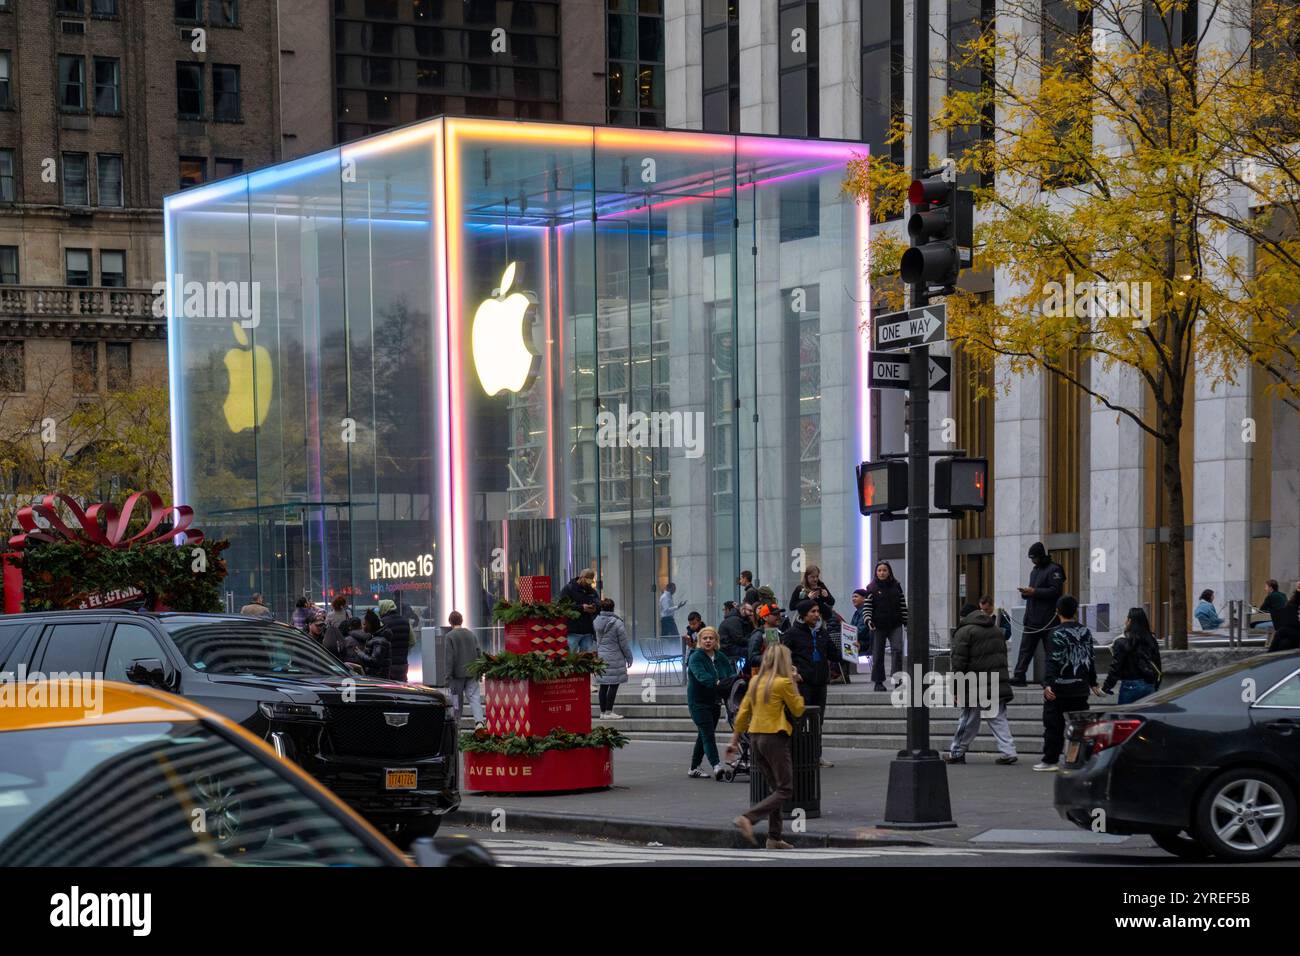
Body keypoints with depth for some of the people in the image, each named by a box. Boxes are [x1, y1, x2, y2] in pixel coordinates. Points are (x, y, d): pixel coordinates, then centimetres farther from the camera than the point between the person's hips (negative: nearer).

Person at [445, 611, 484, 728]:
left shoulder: (449, 636, -6)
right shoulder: (471, 634, 9)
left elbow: (449, 657, -11)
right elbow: (478, 654, 11)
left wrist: (448, 677, -10)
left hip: (457, 674, -3)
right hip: (472, 674, 3)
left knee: (457, 700, 7)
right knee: (474, 697, -3)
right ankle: (479, 721, -23)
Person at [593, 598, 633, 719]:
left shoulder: (597, 622, 3)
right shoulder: (617, 623, -13)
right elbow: (623, 643, -7)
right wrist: (629, 657, 2)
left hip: (601, 656, 6)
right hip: (614, 658, -6)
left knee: (603, 685, 10)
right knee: (614, 685, -2)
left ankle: (603, 712, 14)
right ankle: (609, 712, -4)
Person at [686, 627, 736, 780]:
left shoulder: (721, 657, 7)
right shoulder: (696, 657, -14)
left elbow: (731, 673, 0)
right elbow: (701, 676, -30)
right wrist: (716, 683, -45)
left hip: (714, 701, 7)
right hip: (699, 702, -7)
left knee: (704, 735, 13)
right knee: (708, 734, -17)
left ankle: (694, 768, 22)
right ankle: (716, 766, -29)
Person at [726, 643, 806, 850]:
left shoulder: (755, 682, 9)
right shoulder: (783, 683, -10)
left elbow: (742, 712, 11)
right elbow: (798, 710, 0)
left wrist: (734, 740, 16)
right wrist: (794, 684, 7)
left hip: (755, 738, 8)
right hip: (774, 738, -8)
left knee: (776, 788, 16)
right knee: (785, 791, -3)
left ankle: (774, 837, 11)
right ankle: (748, 818, -19)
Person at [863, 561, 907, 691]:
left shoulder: (896, 586, 8)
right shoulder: (871, 588, 0)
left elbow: (903, 605, 11)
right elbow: (866, 607, -3)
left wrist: (906, 623, 9)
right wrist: (868, 620, -20)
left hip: (895, 625, 1)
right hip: (878, 626, -1)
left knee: (897, 650, -16)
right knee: (878, 654, 4)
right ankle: (878, 682, 13)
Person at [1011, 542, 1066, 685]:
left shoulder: (1054, 570, -7)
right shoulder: (1034, 571, 20)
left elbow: (1056, 591, -17)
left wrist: (1034, 592, -18)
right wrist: (1026, 592, 3)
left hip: (1048, 619, -8)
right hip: (1032, 618, 8)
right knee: (1026, 648, 2)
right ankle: (1018, 677, 1)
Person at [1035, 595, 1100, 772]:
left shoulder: (1057, 633, -11)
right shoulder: (1085, 632, 8)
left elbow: (1053, 661, -19)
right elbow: (1091, 659, 16)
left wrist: (1048, 684, -23)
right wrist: (1093, 683, 25)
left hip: (1060, 687, -5)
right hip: (1081, 688, 5)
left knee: (1053, 724, 1)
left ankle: (1050, 760, 3)